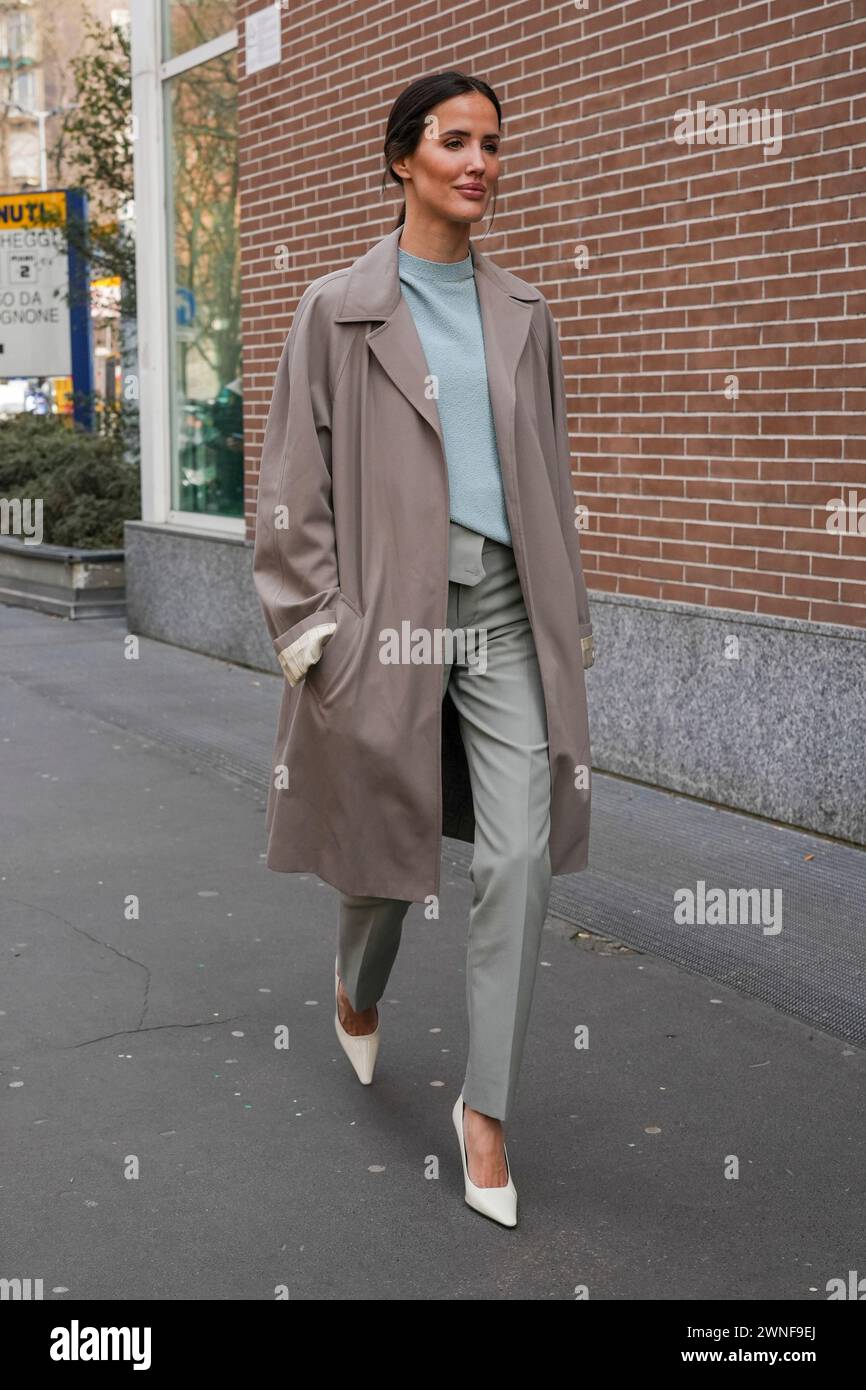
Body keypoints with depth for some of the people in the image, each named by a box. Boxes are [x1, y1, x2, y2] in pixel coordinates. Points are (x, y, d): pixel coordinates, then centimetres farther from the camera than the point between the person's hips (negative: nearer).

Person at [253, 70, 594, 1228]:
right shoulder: (338, 309, 0)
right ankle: (358, 987, 46)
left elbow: (551, 479, 15)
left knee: (522, 854, -7)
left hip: (505, 609, 3)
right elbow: (293, 484, -2)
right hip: (390, 610, -2)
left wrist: (571, 619, 13)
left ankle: (486, 1108, 5)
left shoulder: (523, 317, 11)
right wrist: (316, 628, -8)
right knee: (384, 834, 11)